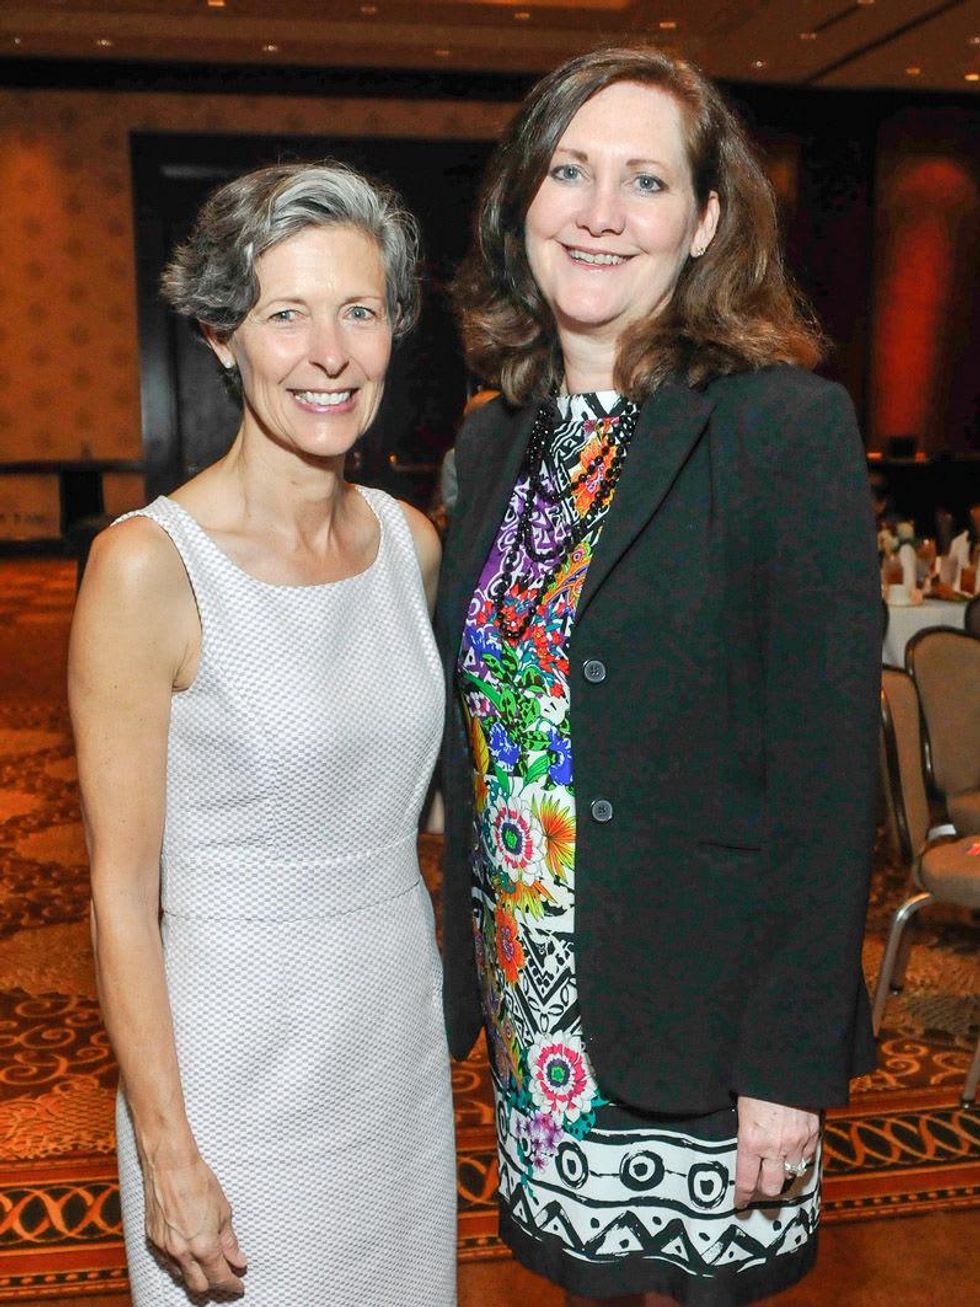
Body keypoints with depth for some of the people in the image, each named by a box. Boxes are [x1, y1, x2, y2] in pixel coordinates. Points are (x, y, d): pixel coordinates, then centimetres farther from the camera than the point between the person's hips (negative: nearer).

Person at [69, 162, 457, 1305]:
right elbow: (122, 891, -14)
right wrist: (169, 1156, -13)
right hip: (235, 1069, -5)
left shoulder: (411, 543, 0)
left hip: (404, 1044, 5)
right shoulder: (149, 566, -17)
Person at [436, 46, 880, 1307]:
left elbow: (826, 777, -15)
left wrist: (792, 1062, -15)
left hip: (698, 1031, -5)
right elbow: (474, 738, 10)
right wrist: (470, 975, 11)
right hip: (533, 1016, 6)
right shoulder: (498, 440, 5)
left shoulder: (788, 427, -14)